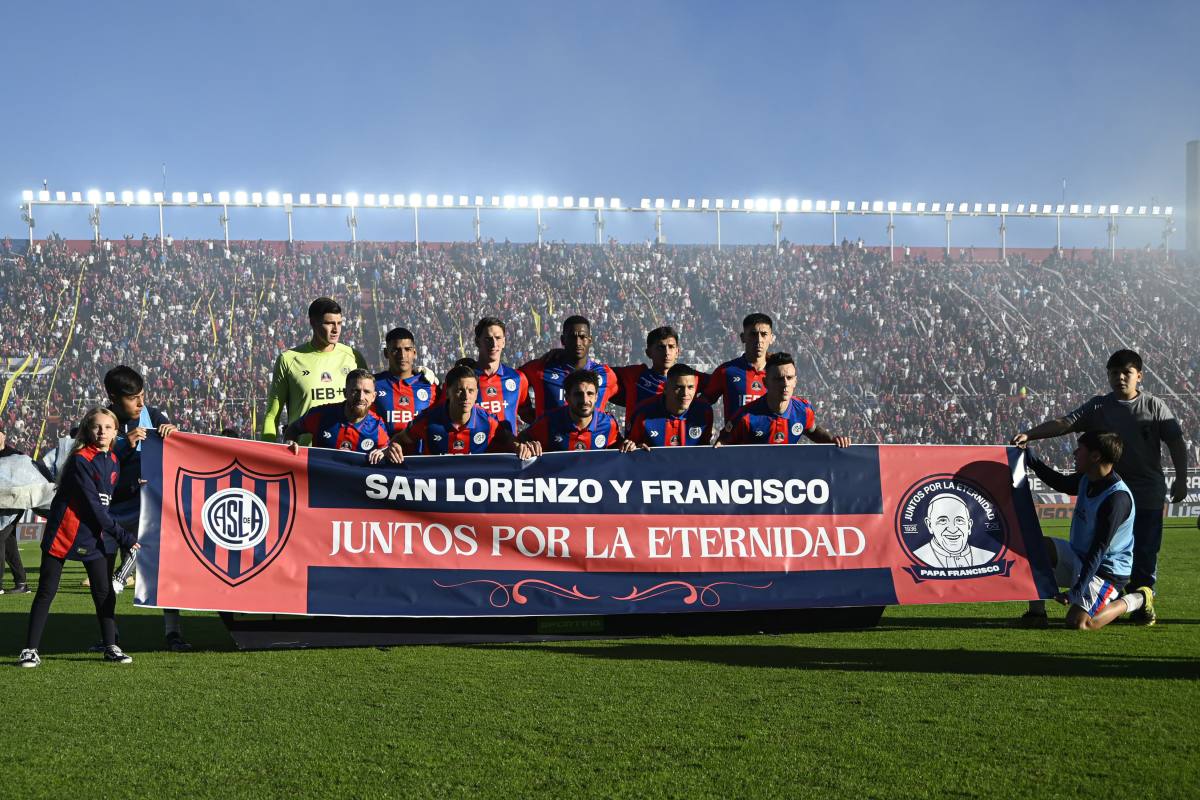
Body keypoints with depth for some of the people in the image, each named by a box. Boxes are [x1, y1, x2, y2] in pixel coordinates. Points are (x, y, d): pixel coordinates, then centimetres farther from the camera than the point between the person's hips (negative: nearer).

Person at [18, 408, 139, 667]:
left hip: (97, 536, 6)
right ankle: (30, 649, 5)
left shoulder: (114, 461, 8)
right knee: (46, 592, 0)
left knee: (104, 591, 3)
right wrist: (123, 536, -17)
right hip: (64, 534, -6)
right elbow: (93, 505, -18)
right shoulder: (80, 460, -15)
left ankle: (111, 647, 12)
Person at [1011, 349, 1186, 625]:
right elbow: (1064, 423, -6)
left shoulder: (1154, 406, 2)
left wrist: (1181, 479, -5)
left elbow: (1176, 443, 3)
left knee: (1145, 549, 2)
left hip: (1147, 494, -1)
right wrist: (1029, 434, -20)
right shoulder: (1099, 407, 4)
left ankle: (1144, 602, 14)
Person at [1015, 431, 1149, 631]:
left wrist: (1077, 591, -30)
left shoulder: (1117, 498, -27)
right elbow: (1061, 483, 25)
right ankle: (1036, 613, -12)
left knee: (1078, 622, -23)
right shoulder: (1087, 479, -1)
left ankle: (1137, 599, 2)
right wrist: (1031, 460, 16)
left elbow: (1098, 550, -28)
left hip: (1106, 571, -8)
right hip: (1077, 558, 8)